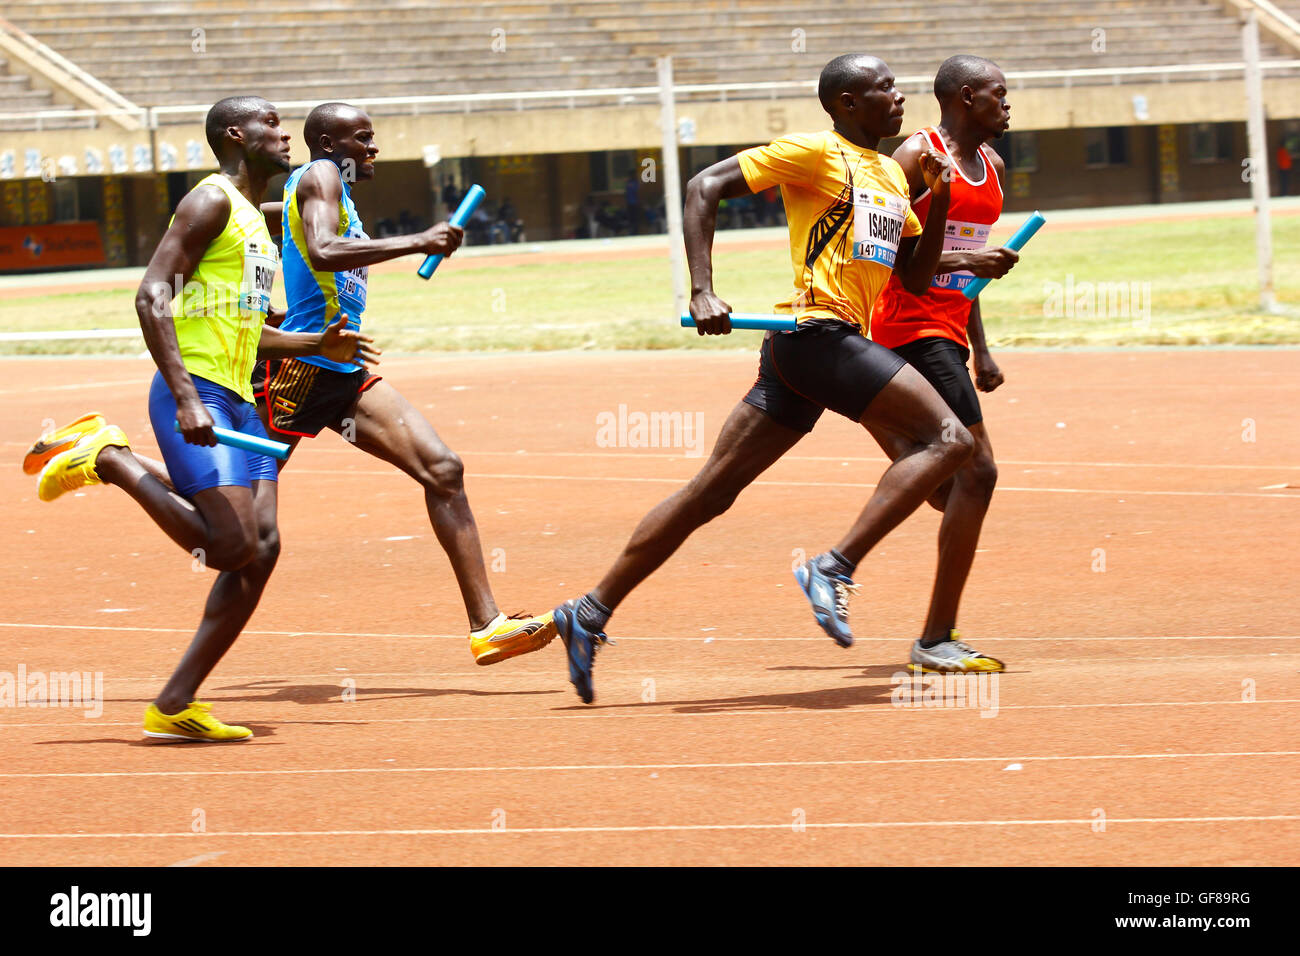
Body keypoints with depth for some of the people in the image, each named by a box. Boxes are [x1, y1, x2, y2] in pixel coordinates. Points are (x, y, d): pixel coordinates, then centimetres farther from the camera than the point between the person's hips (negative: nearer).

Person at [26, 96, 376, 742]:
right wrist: (185, 398, -25)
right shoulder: (211, 203, -7)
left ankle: (174, 706, -1)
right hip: (196, 393, -9)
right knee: (234, 547, -18)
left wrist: (318, 345, 19)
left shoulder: (255, 222, 22)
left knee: (262, 547, -3)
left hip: (238, 402, 9)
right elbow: (152, 297, -17)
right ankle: (108, 459, -1)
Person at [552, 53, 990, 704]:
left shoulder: (890, 174, 21)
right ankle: (833, 569, -19)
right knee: (948, 438, -15)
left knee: (713, 490, 7)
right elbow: (705, 187, -8)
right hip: (818, 330, -9)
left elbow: (915, 275, 23)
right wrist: (703, 292, -18)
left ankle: (590, 614, 9)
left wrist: (939, 197, 8)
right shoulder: (817, 153, -5)